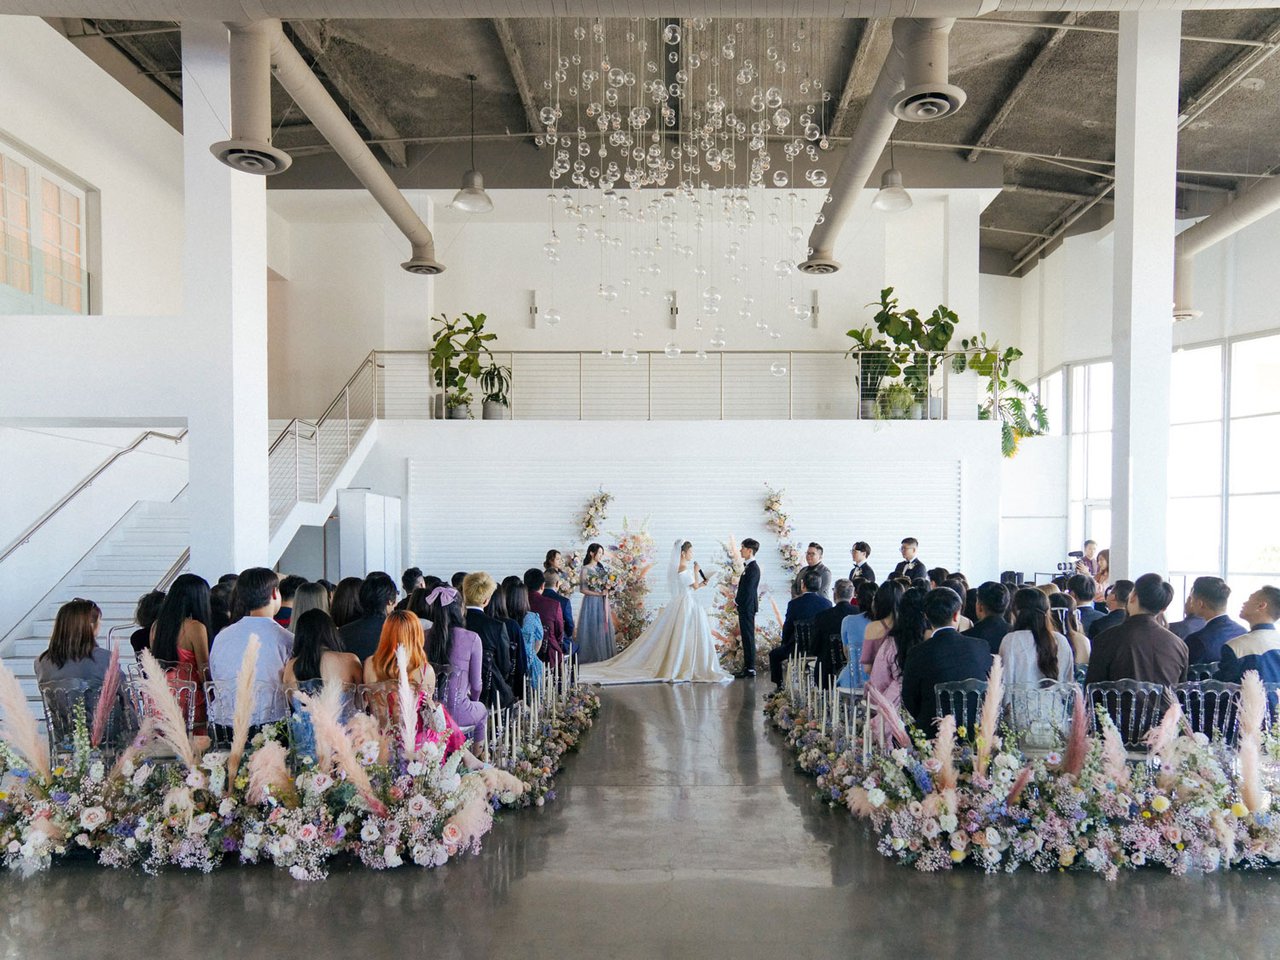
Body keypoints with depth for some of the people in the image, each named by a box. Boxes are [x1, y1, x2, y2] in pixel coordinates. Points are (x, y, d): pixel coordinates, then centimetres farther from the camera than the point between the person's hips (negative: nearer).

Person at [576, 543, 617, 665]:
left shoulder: (601, 568, 10)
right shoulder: (585, 569, -6)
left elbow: (606, 590, 9)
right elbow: (583, 589, -10)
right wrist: (600, 594, -13)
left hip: (602, 603, 5)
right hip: (591, 602, -5)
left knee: (603, 629, 6)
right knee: (591, 629, -1)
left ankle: (604, 655, 14)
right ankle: (591, 656, 8)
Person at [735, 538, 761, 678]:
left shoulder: (753, 568, -17)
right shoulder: (749, 566, 14)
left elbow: (748, 589, -21)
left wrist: (737, 600, -10)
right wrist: (737, 599, 8)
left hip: (747, 607, -10)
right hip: (744, 607, 10)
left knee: (748, 637, -6)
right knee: (746, 637, 13)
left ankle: (750, 668, -3)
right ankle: (747, 666, 19)